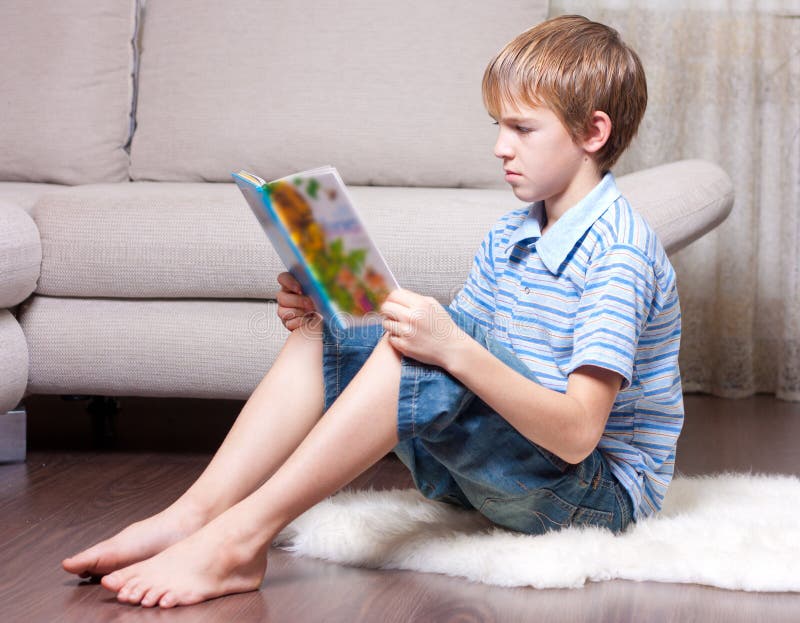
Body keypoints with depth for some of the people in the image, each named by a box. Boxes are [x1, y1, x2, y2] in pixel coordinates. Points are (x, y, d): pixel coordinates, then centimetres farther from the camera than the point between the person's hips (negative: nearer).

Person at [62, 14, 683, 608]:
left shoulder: (619, 253, -18)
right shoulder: (508, 238, 10)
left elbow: (577, 433, -28)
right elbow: (442, 349, 6)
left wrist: (454, 348, -39)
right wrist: (326, 311, -10)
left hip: (601, 491, -8)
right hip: (487, 470, 9)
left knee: (432, 360, -33)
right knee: (326, 337, -2)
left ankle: (240, 536, -32)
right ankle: (194, 514, -18)